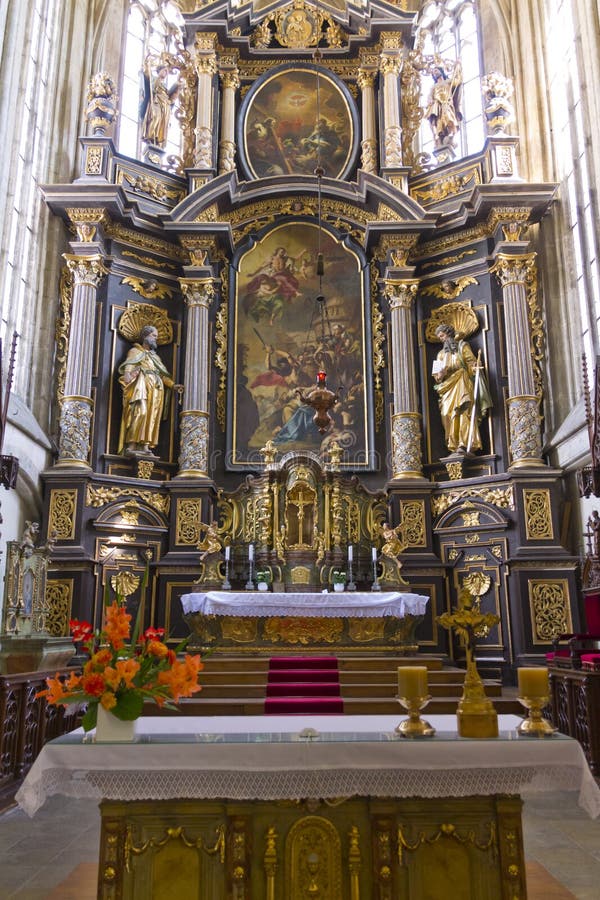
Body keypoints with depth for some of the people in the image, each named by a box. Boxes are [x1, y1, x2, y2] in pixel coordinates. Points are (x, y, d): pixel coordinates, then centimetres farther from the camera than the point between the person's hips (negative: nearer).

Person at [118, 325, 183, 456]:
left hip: (155, 390, 6)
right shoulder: (135, 351, 13)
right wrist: (127, 374, -28)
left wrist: (173, 385, 6)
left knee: (152, 417, -6)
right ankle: (131, 446, -27)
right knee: (140, 412, -22)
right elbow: (129, 365, -6)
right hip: (142, 385, -6)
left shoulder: (156, 356, 31)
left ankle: (145, 446, -11)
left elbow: (163, 374, 22)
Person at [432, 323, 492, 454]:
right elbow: (436, 373, 19)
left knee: (463, 413, -18)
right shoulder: (441, 353, 27)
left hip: (461, 384, -4)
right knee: (449, 415, -10)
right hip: (448, 387, 4)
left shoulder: (462, 346, 15)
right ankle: (455, 446, -15)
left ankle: (464, 444, -28)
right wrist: (439, 375, -5)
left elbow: (471, 362, 3)